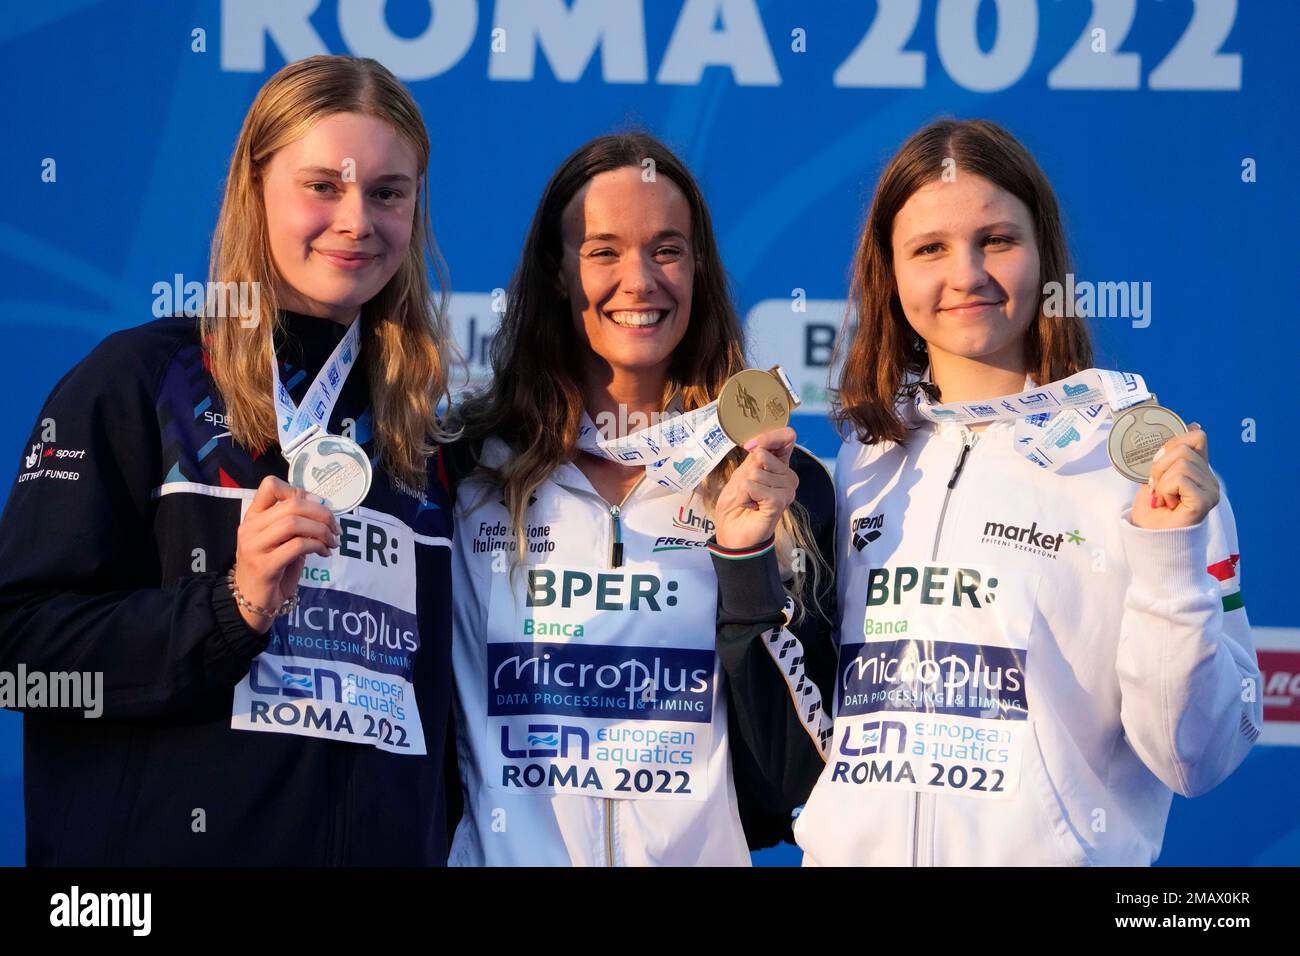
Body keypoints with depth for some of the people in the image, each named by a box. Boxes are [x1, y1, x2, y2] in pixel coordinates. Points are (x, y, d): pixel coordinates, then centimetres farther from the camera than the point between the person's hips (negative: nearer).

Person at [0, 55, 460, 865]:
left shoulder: (425, 433, 10)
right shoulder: (137, 380, -4)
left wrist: (442, 840, 3)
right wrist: (232, 608, -19)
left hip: (388, 845, 4)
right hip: (162, 838, -4)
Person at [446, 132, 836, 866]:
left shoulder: (784, 486, -1)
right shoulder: (466, 471, -2)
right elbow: (422, 739, 3)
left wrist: (747, 558, -14)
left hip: (703, 856, 0)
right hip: (501, 855, 0)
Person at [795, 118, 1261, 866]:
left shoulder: (1137, 461, -10)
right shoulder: (864, 461, 3)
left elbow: (1192, 761, -11)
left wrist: (1169, 566, -22)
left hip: (1056, 850, -4)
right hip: (852, 850, 4)